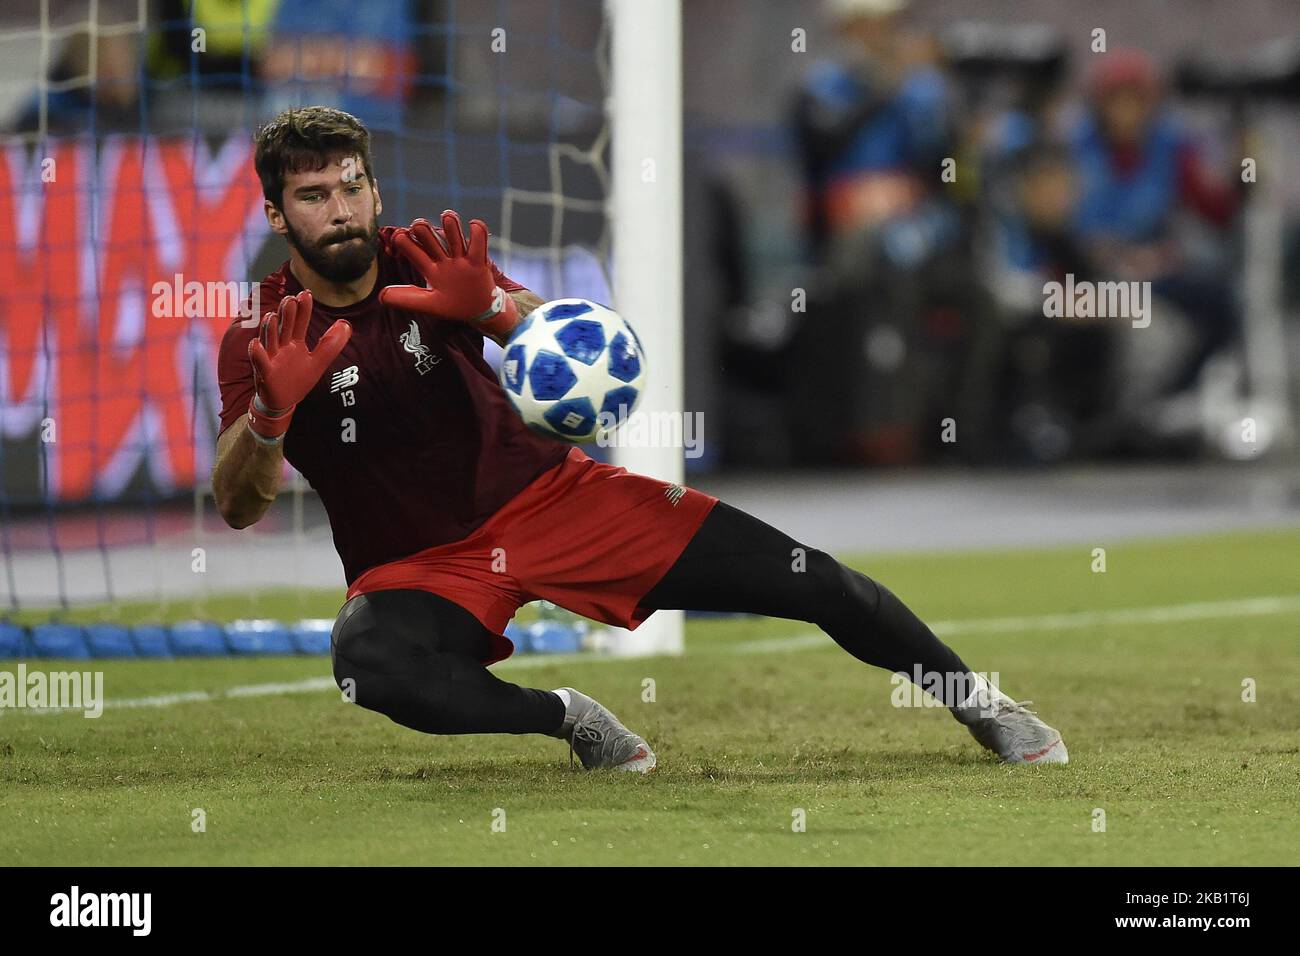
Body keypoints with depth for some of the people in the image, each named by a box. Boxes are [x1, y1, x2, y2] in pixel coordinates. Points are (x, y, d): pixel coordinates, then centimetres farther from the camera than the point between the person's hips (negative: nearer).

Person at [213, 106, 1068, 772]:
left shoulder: (426, 265, -4)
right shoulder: (261, 340, -10)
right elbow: (240, 507, -22)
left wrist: (490, 306, -36)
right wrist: (270, 412, -44)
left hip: (549, 493, 2)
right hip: (419, 565, -2)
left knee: (810, 581, -5)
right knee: (372, 667, -40)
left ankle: (978, 702, 21)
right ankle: (569, 717, -12)